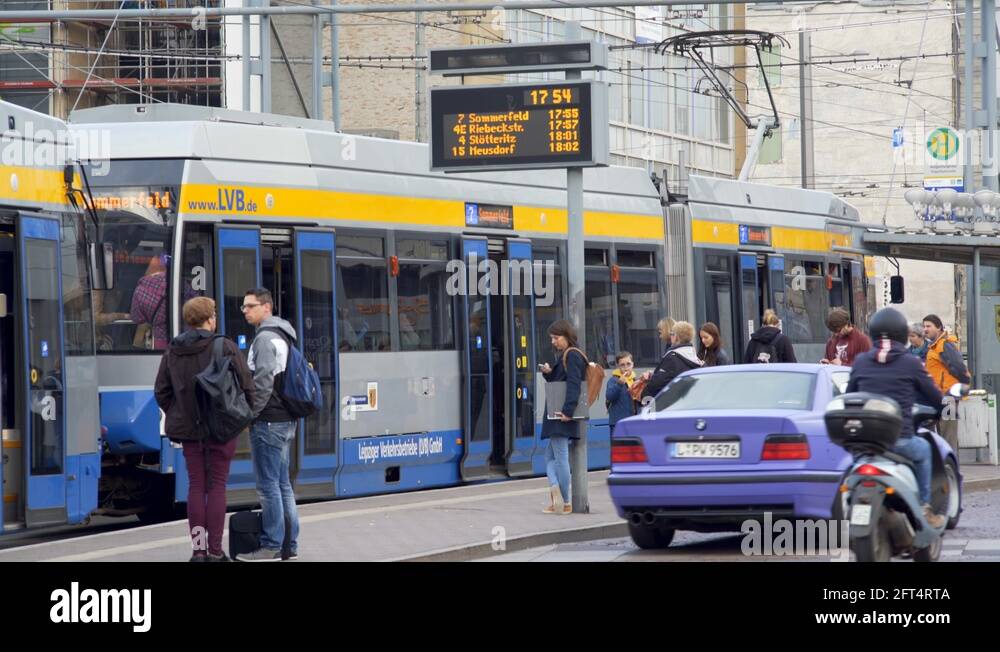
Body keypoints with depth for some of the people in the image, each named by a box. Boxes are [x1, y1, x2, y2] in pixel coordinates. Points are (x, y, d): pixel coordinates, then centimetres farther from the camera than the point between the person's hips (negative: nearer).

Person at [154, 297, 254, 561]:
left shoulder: (172, 352, 4)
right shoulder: (225, 347, -9)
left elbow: (162, 392, 7)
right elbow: (246, 384, -9)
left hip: (188, 428, 4)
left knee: (196, 486, 7)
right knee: (217, 485, 1)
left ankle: (198, 549, 4)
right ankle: (215, 550, 0)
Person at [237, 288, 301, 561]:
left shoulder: (265, 338, -13)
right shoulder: (283, 336, 18)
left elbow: (263, 382, -20)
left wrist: (249, 414, -11)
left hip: (268, 420, -10)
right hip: (286, 420, 10)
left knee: (268, 485, -7)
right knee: (282, 483, 13)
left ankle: (271, 546, -6)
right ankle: (289, 544, 16)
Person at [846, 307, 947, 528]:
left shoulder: (861, 362, 8)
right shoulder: (910, 363, 0)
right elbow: (935, 398, 8)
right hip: (899, 439, -3)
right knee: (923, 449, 28)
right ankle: (923, 508, 26)